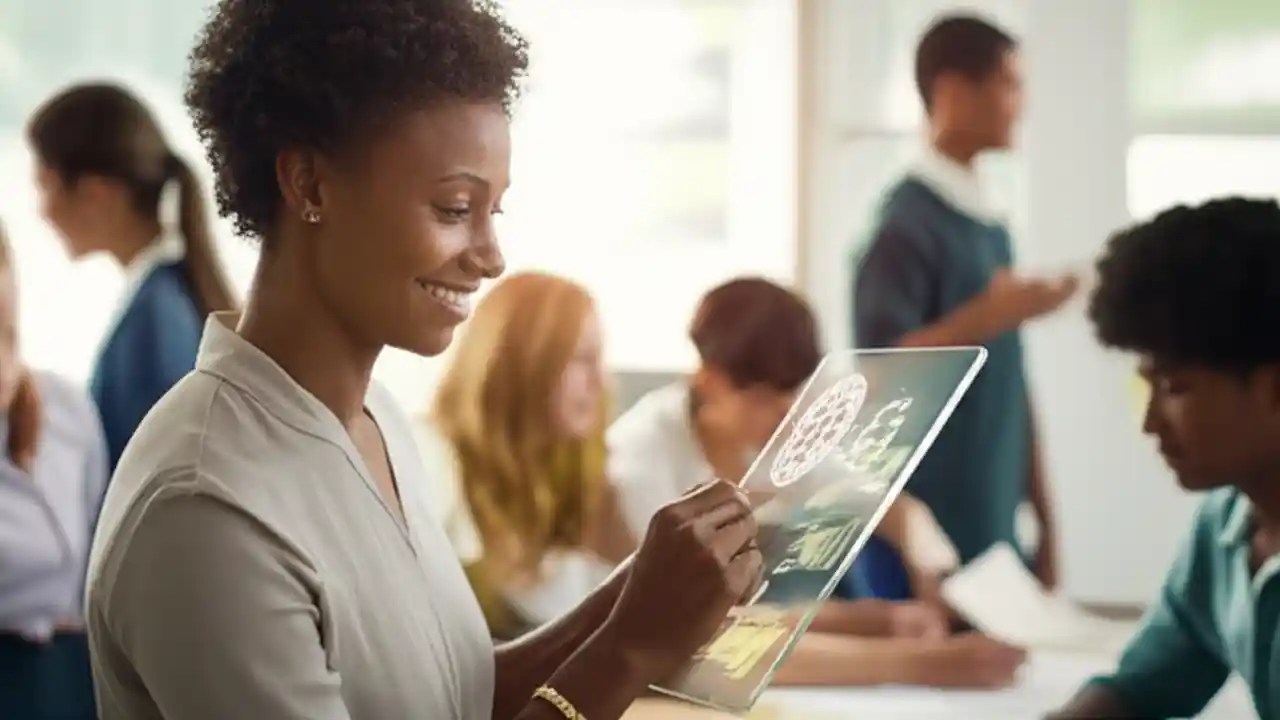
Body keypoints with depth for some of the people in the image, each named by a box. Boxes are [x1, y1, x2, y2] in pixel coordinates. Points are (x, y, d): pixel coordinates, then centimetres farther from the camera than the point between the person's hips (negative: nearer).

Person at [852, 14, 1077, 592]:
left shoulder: (990, 225, 13)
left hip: (992, 530, 8)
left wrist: (1043, 520, 15)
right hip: (922, 534, -8)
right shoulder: (909, 221, -11)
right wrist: (991, 316, -28)